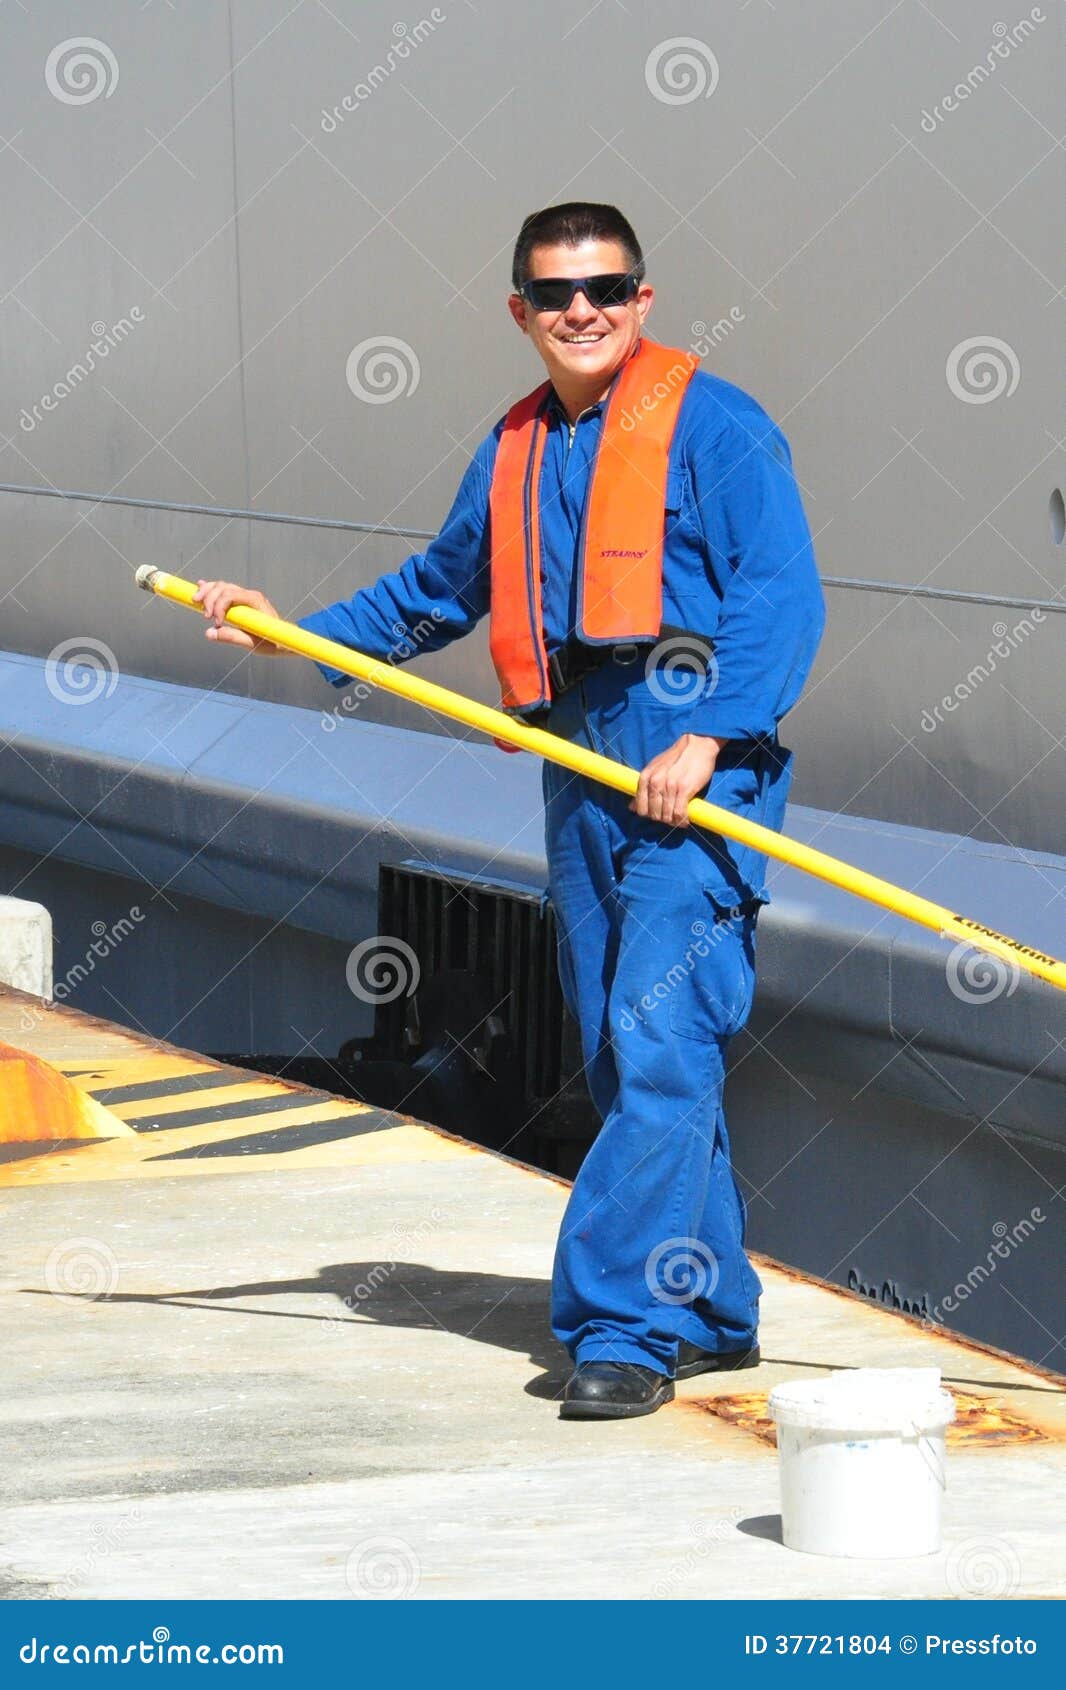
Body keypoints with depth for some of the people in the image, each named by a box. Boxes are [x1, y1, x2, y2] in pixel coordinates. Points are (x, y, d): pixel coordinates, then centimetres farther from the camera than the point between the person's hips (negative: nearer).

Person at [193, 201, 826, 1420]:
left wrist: (703, 740, -20)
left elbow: (782, 596, -11)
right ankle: (713, 1314, 20)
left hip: (693, 758, -8)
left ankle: (623, 1326, -17)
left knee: (658, 1040, -15)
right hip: (579, 762, 8)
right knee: (620, 1057, 10)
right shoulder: (513, 452, 18)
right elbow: (439, 589, 33)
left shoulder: (709, 424, -4)